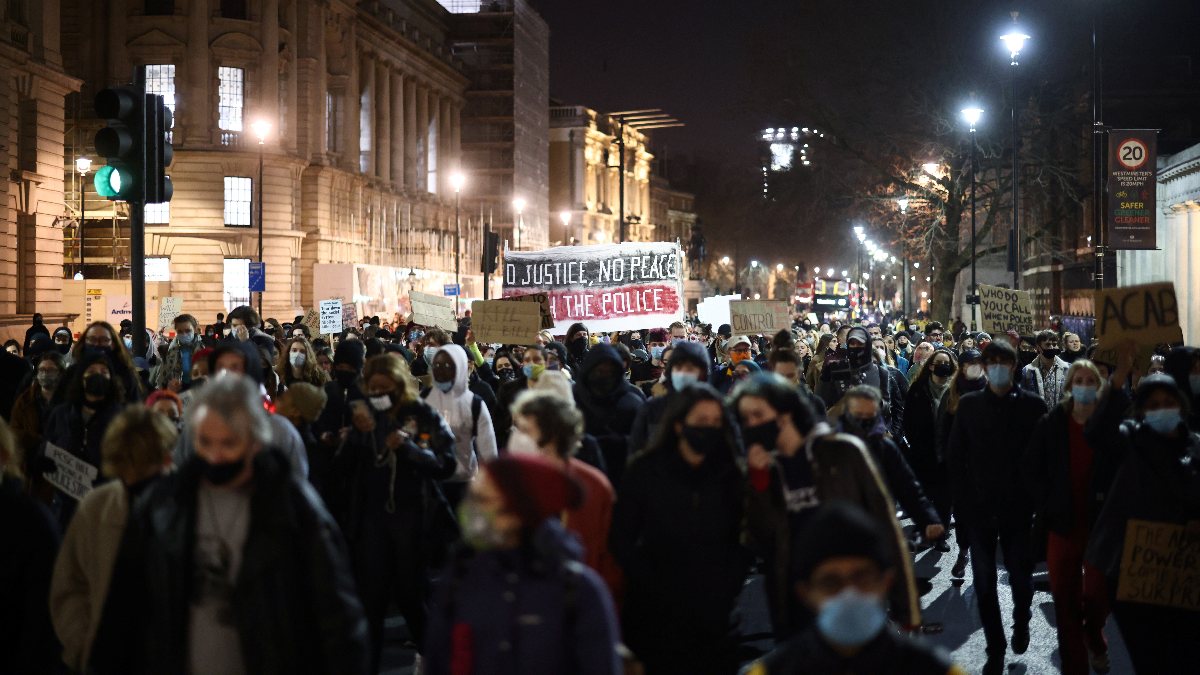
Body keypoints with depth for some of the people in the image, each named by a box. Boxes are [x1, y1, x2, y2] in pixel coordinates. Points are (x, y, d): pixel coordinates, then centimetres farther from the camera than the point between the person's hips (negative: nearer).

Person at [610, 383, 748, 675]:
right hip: (658, 610, -2)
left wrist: (730, 584, -7)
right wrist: (651, 584, -10)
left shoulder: (731, 474, 5)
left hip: (716, 613, 2)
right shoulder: (646, 471, -2)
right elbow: (621, 537, -3)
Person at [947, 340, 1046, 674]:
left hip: (1018, 508, -1)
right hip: (979, 509, 1)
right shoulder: (969, 405, 2)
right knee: (984, 583, 5)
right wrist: (962, 503, -1)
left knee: (1020, 575, 6)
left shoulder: (1032, 405, -2)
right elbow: (955, 458, 4)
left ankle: (1021, 622, 36)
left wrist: (1038, 499, -7)